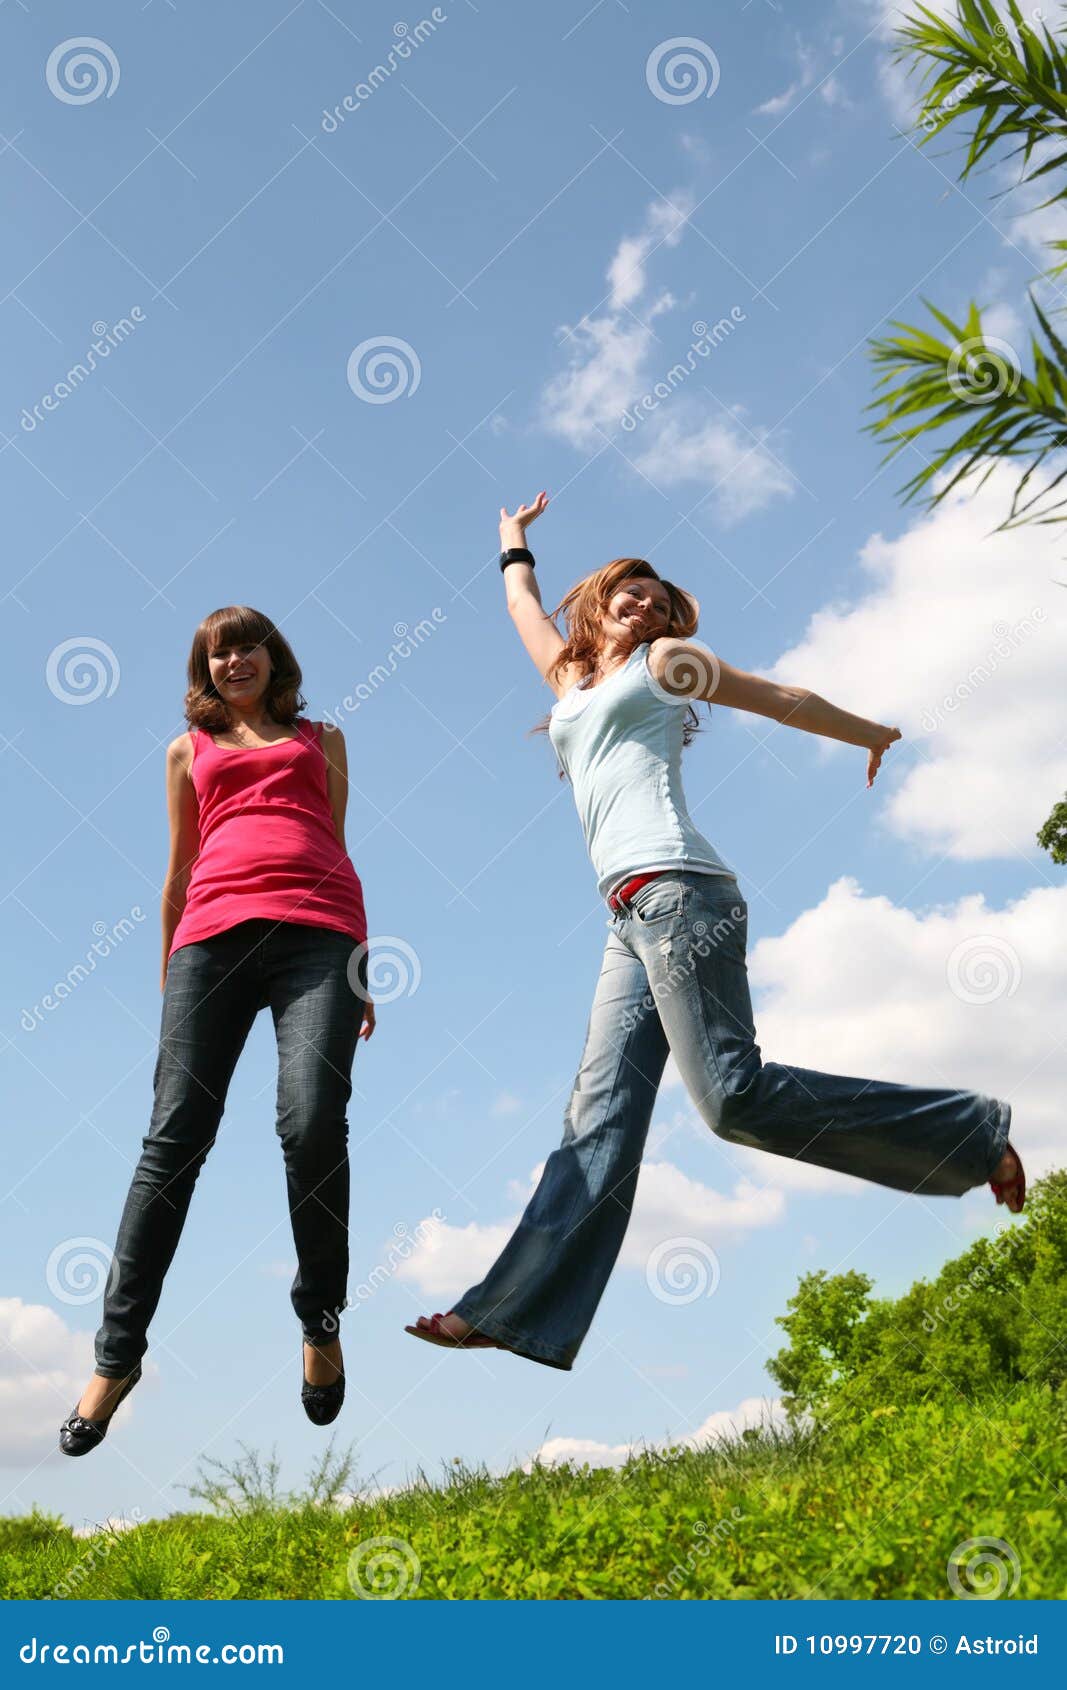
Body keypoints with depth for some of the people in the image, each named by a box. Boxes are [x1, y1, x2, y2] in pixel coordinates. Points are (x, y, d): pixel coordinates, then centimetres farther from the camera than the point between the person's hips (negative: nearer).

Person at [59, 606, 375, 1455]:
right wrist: (166, 983, 21)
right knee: (176, 1135, -8)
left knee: (312, 1123, -20)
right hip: (215, 932, 1)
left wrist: (362, 967, 16)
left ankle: (322, 1321, 0)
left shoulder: (321, 738, 26)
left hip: (318, 930, -1)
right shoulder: (190, 749, 27)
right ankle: (118, 1351, -2)